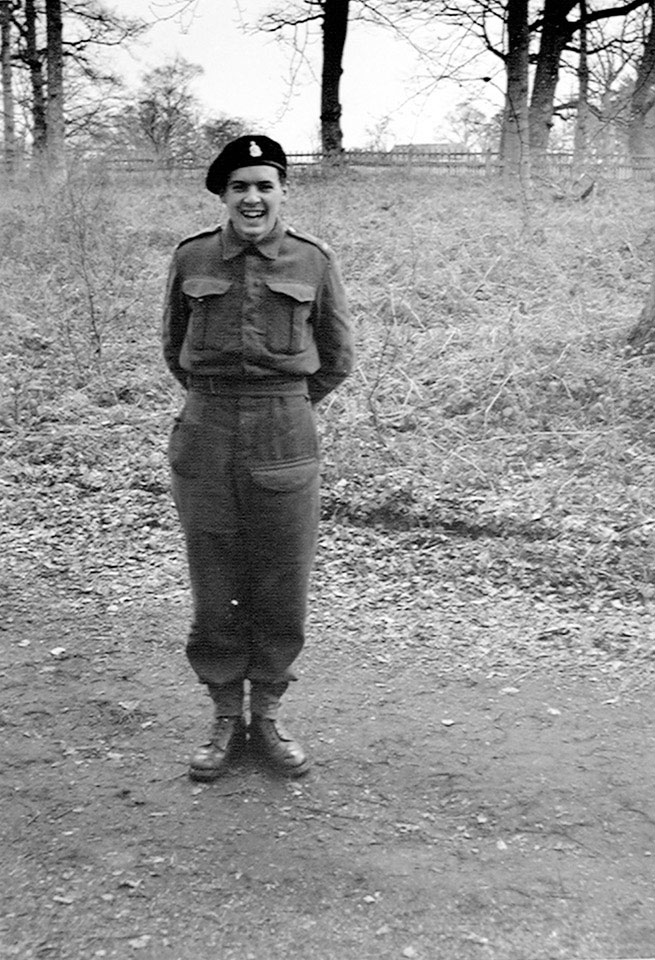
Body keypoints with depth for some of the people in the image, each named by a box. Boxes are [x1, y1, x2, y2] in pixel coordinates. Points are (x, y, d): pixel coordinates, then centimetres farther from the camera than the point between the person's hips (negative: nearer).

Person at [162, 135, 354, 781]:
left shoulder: (312, 261, 1)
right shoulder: (191, 258, 2)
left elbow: (337, 358, 11)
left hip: (284, 441, 0)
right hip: (204, 438, 1)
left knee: (281, 589, 5)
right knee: (214, 589, 6)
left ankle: (267, 716, 24)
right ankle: (225, 719, 23)